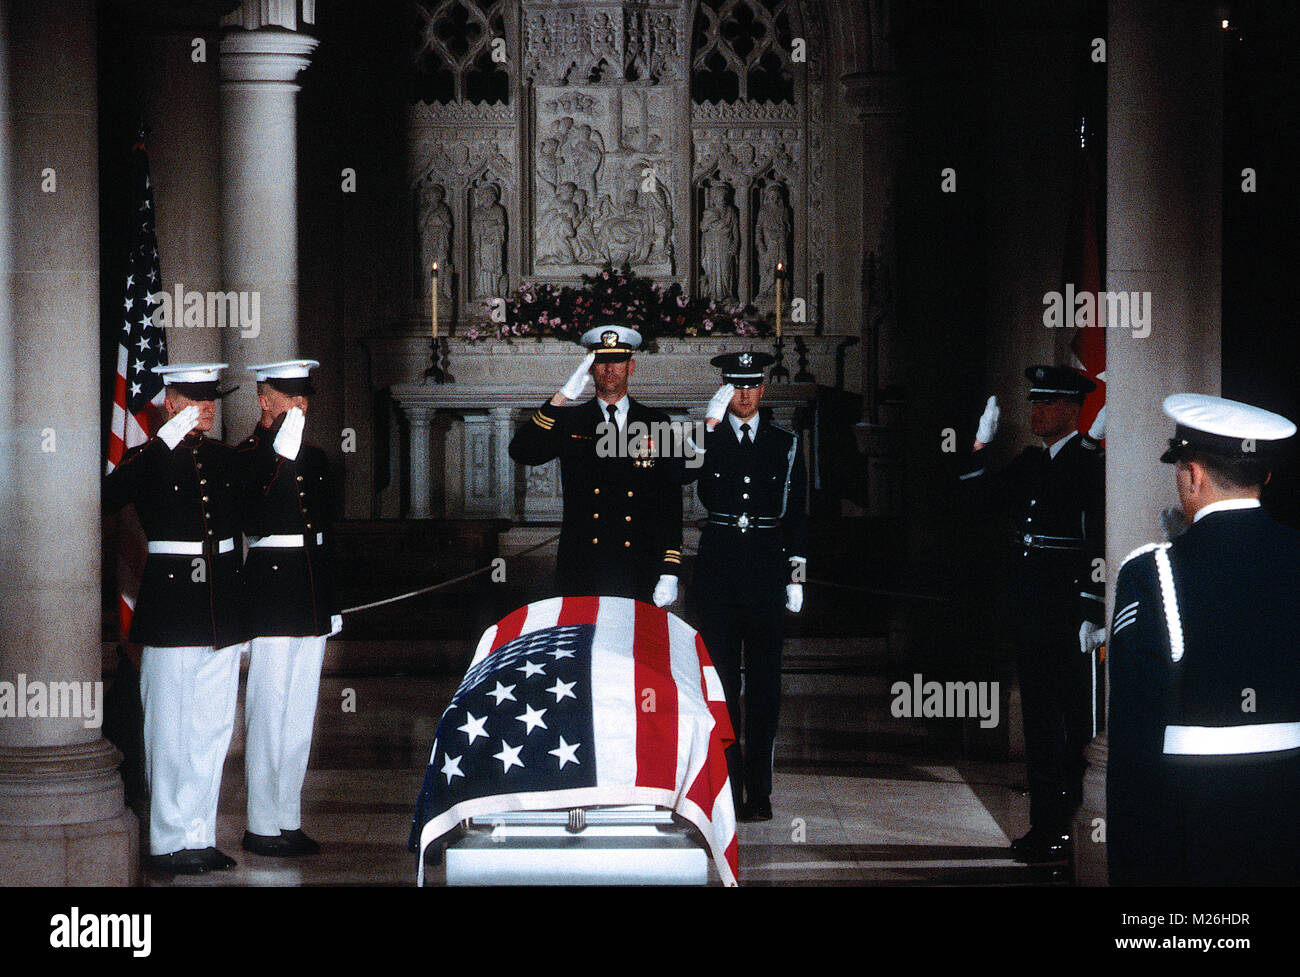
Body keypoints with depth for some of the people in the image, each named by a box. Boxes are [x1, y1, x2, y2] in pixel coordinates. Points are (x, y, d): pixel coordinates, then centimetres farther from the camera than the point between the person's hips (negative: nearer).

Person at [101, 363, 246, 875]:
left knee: (214, 728, 8)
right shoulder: (148, 458, -4)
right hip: (171, 608, -6)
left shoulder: (224, 458, 13)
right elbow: (107, 499, -25)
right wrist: (167, 440, -26)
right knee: (172, 732, -2)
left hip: (223, 611, 6)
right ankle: (169, 842, 5)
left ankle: (201, 837, 15)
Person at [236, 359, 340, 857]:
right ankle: (262, 825, 2)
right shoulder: (247, 457, -7)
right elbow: (256, 522, -22)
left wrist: (332, 604, 20)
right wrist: (282, 455, -27)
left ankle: (289, 820, 16)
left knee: (300, 714, 10)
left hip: (312, 601, 7)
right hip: (271, 599, -7)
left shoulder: (314, 458, 15)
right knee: (268, 714, -4)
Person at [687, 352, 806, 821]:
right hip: (719, 567, -1)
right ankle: (727, 787, 5)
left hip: (767, 568, 1)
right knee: (721, 682, 0)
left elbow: (796, 514, 10)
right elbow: (680, 473, -15)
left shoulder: (785, 444, 10)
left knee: (765, 683, 1)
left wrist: (796, 573, 4)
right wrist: (711, 422, -17)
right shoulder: (707, 438, 6)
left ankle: (759, 790, 6)